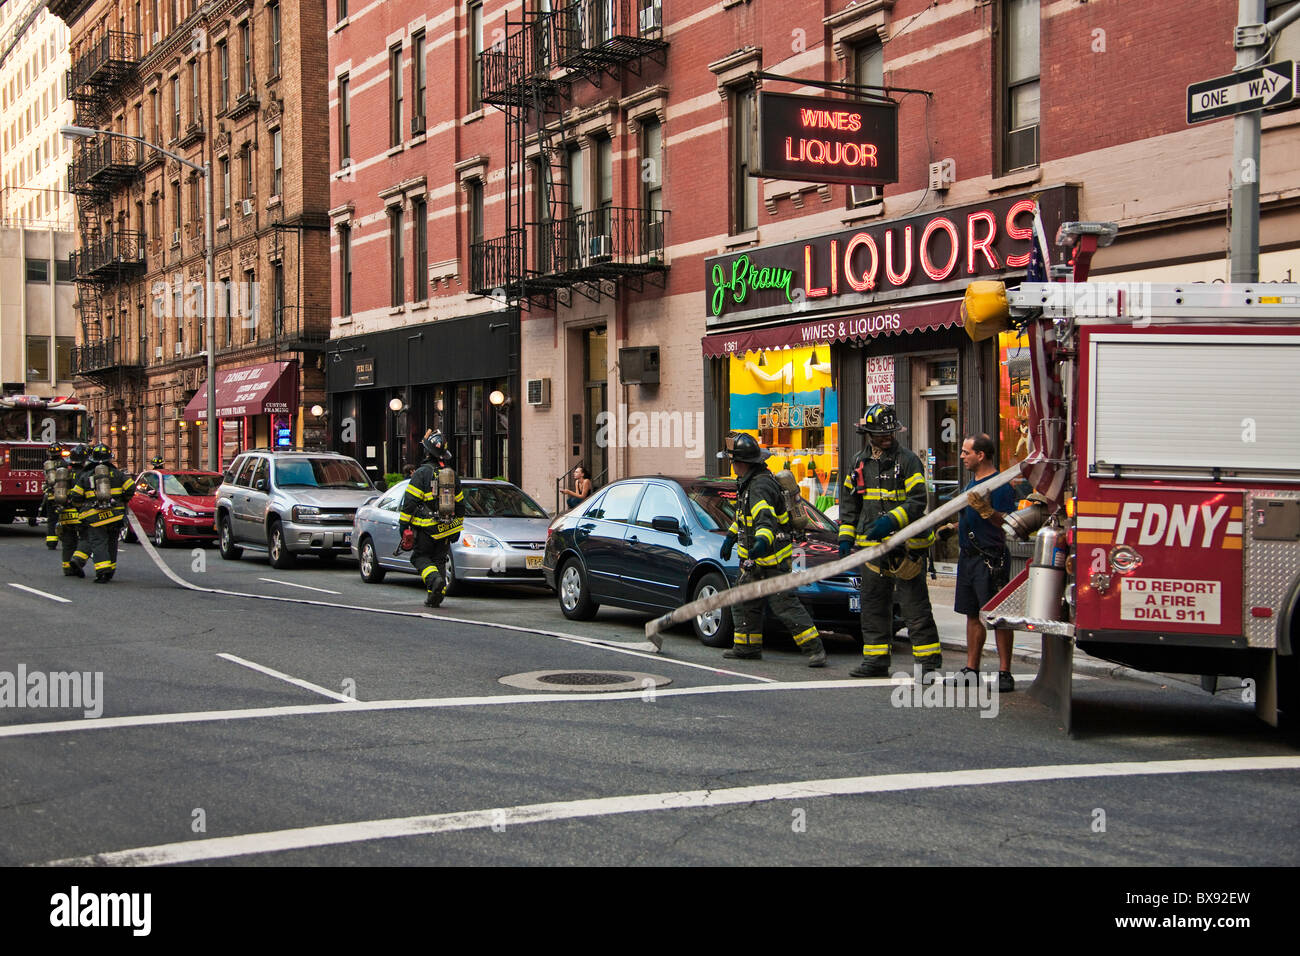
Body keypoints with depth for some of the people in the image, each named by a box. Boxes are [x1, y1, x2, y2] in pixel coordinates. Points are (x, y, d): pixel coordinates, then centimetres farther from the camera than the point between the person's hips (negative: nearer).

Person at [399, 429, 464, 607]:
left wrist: (404, 525, -4)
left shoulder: (422, 473, -8)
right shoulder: (452, 474, 10)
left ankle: (435, 580, -20)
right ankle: (435, 596, 5)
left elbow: (409, 502, -11)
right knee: (438, 560, 12)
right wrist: (458, 528, 26)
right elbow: (460, 504, 17)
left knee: (420, 557, 6)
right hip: (446, 529, 5)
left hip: (426, 529, -5)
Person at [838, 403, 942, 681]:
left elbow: (918, 502, -12)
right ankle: (876, 661, 20)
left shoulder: (907, 460, -6)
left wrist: (892, 521, -25)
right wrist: (846, 537, 11)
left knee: (915, 606, -6)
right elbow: (848, 502, 20)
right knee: (873, 606, 11)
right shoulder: (859, 462, 13)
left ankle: (929, 662, -2)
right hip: (871, 545, 6)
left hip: (906, 546, -6)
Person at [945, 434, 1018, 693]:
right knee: (972, 615, 13)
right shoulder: (972, 483, 16)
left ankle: (1004, 673, -3)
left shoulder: (1000, 485, -13)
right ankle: (971, 670, 20)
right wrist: (955, 527, 21)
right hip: (968, 556, 10)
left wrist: (985, 509, -33)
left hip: (991, 559, -10)